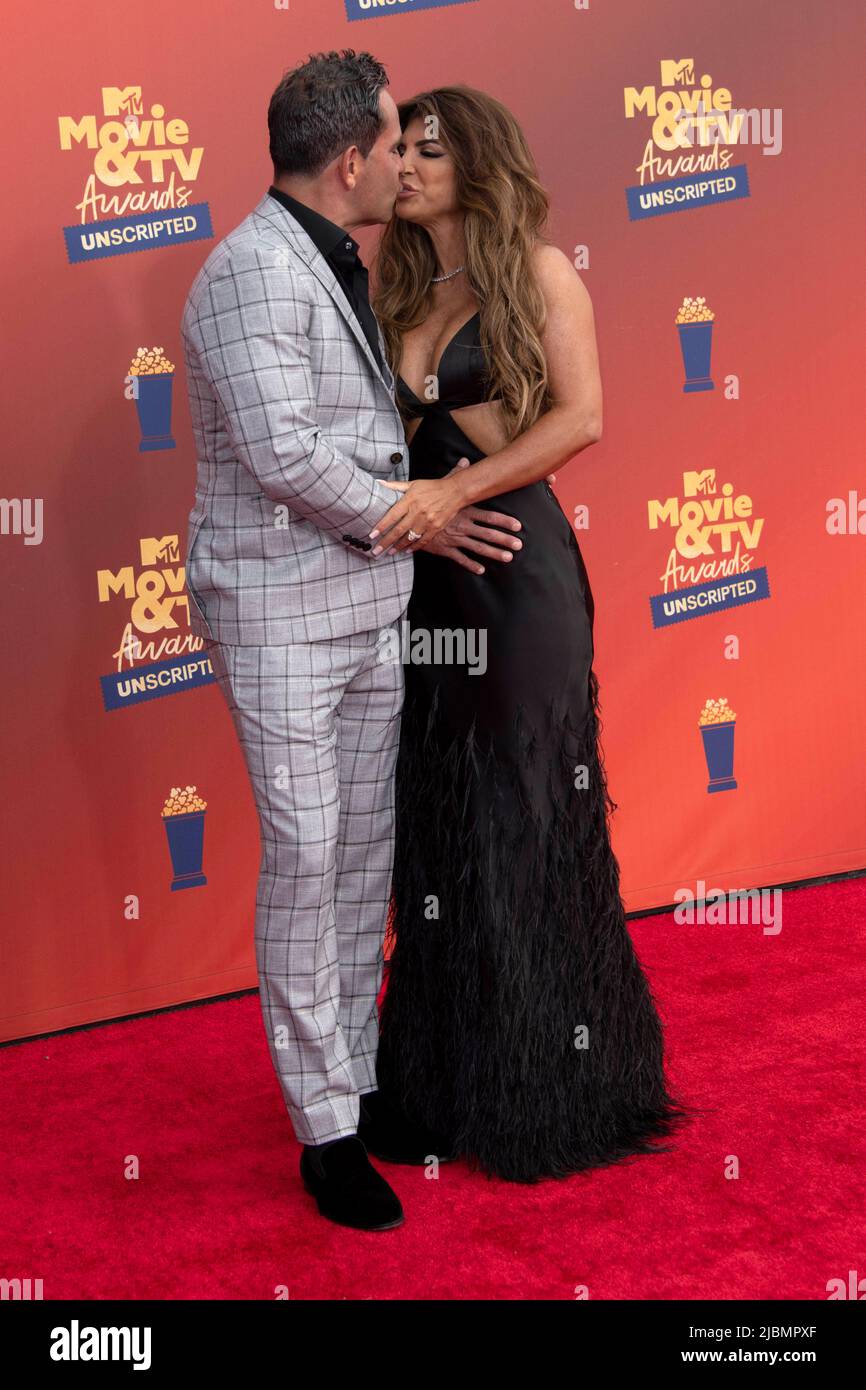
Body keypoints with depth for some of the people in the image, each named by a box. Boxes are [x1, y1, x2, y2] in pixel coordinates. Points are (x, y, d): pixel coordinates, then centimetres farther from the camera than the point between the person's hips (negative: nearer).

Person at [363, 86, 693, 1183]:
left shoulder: (537, 271, -3)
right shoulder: (397, 292, 14)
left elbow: (581, 416, -14)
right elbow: (389, 434, 15)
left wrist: (450, 492, -21)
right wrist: (396, 506, -5)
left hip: (517, 568, -6)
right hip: (423, 576, 6)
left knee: (525, 820, 1)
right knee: (436, 825, 9)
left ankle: (545, 1092, 15)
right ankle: (446, 1082, 22)